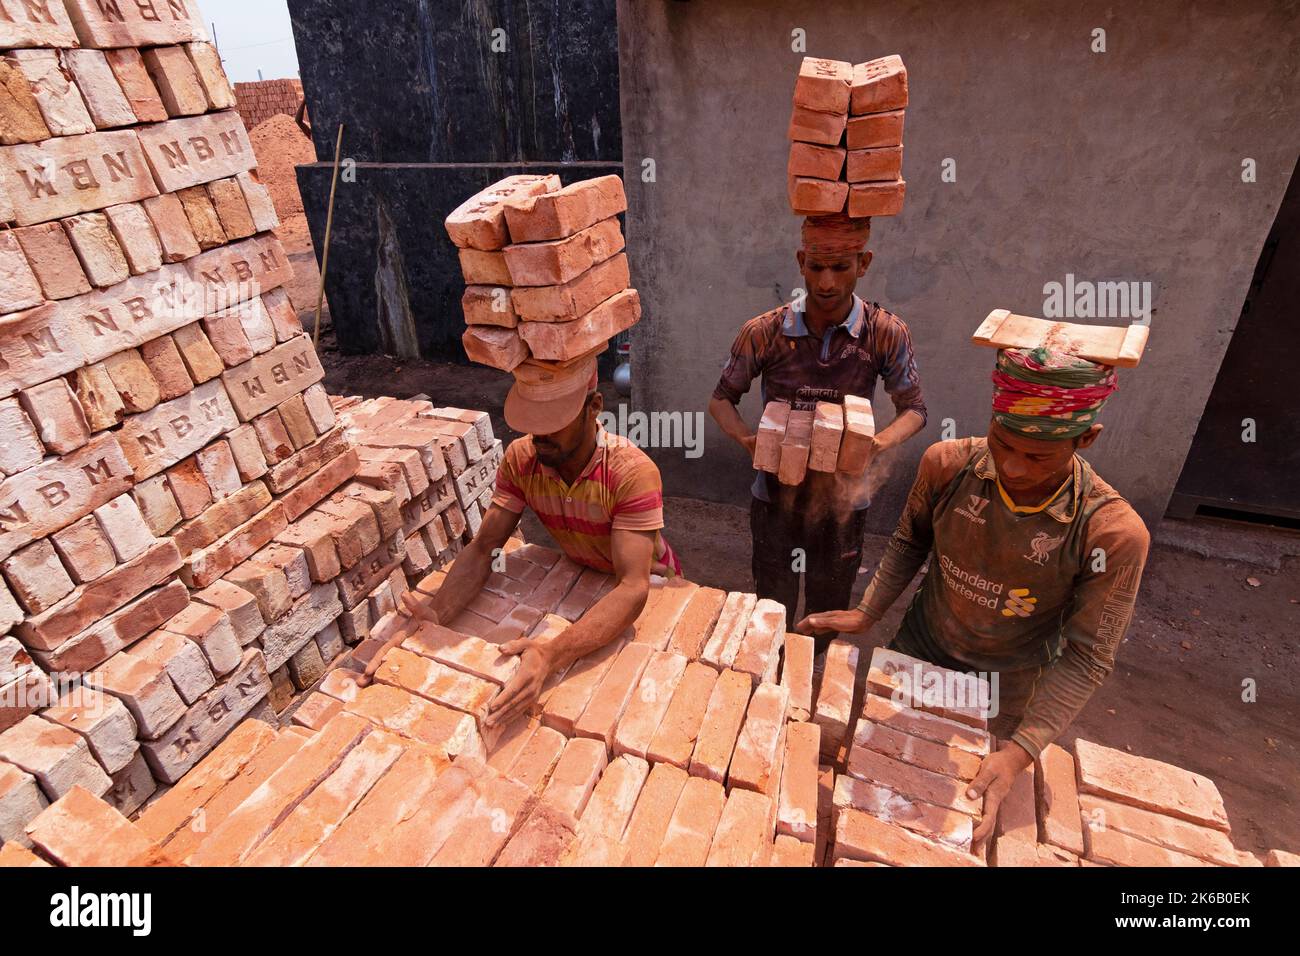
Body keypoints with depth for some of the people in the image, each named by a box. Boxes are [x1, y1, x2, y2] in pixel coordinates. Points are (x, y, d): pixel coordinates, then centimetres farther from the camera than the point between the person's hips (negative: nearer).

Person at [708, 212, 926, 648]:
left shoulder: (886, 334, -13)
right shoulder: (765, 332, -14)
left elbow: (914, 409, -2)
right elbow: (722, 398, -2)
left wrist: (882, 441, -25)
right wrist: (746, 439, -23)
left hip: (842, 495, 1)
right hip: (776, 492, -1)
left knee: (827, 612, 20)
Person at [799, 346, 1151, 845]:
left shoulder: (1113, 534, -30)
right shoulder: (946, 465, -23)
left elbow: (1086, 657, -21)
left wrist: (1020, 752, -29)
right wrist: (866, 614, -8)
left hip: (1005, 685, -2)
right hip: (918, 646, 3)